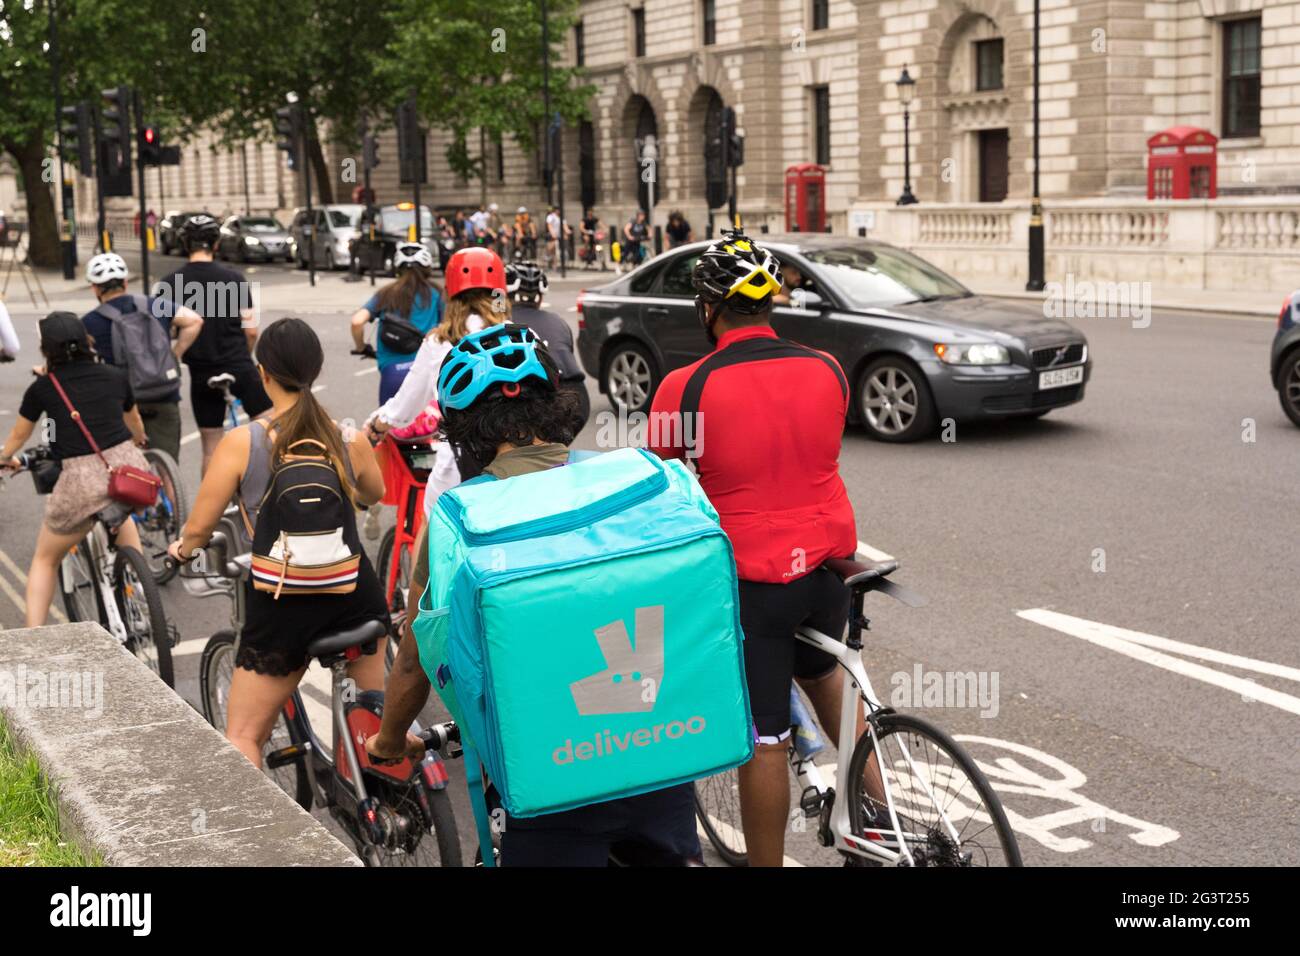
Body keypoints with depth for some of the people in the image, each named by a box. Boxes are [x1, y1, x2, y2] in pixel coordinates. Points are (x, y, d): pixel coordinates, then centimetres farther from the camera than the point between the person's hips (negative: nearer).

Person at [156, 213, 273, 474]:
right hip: (239, 367, -2)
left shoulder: (170, 284, -1)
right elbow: (251, 329, -5)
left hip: (202, 373, 2)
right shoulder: (233, 278, -5)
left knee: (211, 446, 9)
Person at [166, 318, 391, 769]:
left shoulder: (242, 442, -13)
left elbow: (199, 527, -7)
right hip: (355, 593, 3)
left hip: (281, 603, -3)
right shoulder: (350, 439, -4)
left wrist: (182, 549, 17)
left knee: (243, 735, 11)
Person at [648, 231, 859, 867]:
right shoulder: (827, 370, -3)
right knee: (821, 669, 32)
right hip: (828, 560, 5)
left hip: (749, 577, -5)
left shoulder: (686, 387, -15)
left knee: (764, 741, 5)